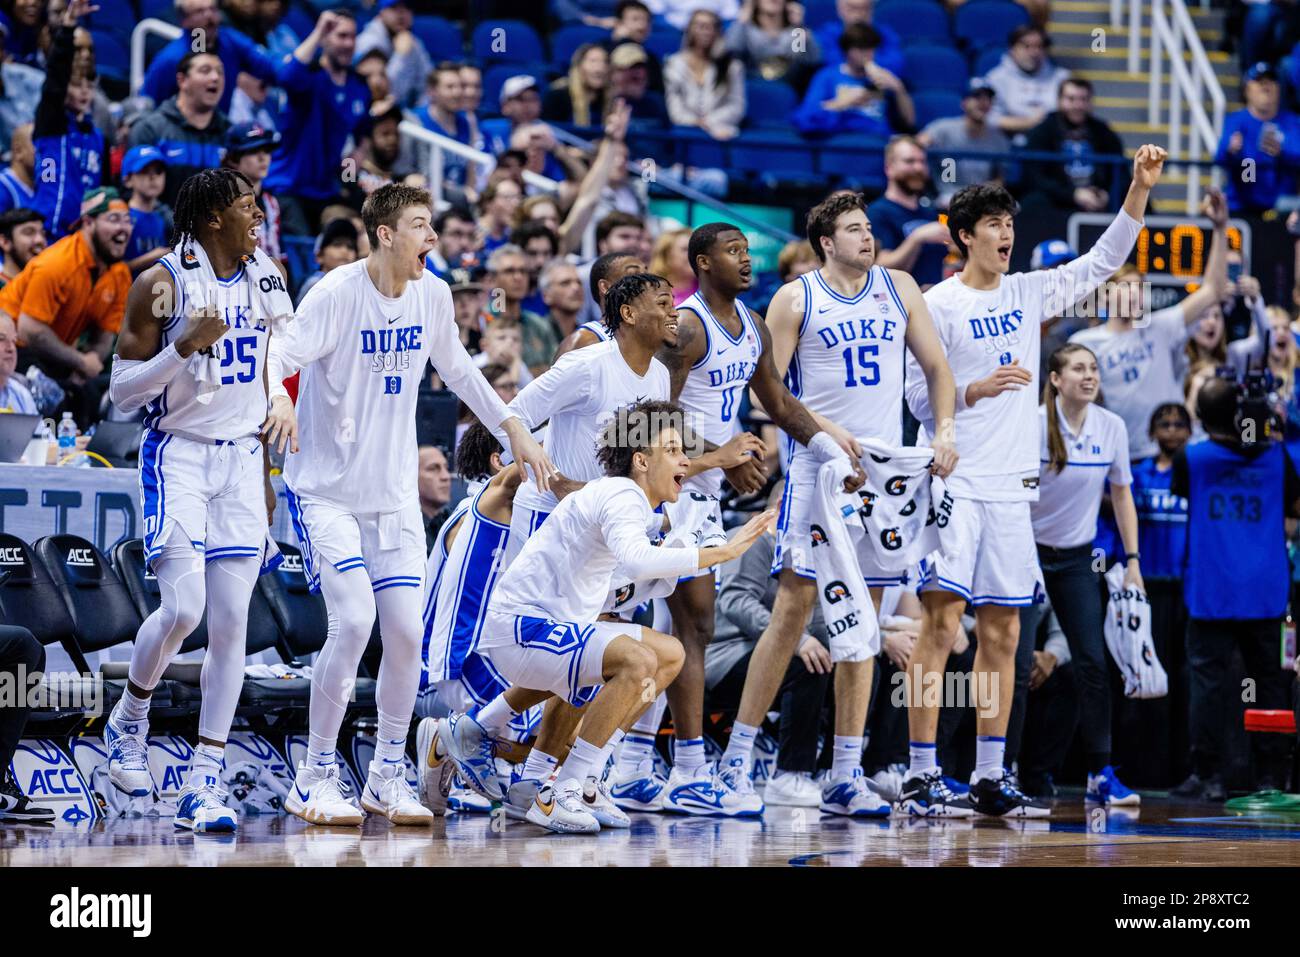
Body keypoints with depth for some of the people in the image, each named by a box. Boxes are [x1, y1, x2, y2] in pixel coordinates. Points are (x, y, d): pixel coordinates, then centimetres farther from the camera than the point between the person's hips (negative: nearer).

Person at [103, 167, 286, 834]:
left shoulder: (265, 279, 7)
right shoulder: (161, 285, -10)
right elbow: (121, 392, -9)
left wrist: (265, 473, 15)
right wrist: (185, 346, -23)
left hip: (240, 459, 5)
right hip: (177, 456, -5)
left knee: (231, 622, -3)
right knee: (183, 607, -17)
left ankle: (204, 784, 0)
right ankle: (128, 721, 13)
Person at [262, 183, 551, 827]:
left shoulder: (432, 294, 2)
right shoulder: (338, 292, -16)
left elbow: (458, 369, 19)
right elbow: (280, 354, -24)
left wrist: (513, 427, 17)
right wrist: (278, 396, -46)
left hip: (394, 494, 6)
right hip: (326, 489, -6)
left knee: (404, 629, -2)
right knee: (354, 618, -18)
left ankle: (387, 777, 14)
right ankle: (314, 780, -5)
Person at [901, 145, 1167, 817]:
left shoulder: (1028, 293, 13)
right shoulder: (937, 305, -3)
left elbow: (1103, 261, 14)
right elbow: (919, 396, -5)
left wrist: (1140, 190, 4)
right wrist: (976, 389, -22)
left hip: (1011, 486, 6)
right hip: (953, 483, -6)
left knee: (1002, 632, 6)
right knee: (942, 622, -11)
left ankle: (989, 777, 10)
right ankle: (920, 777, -11)